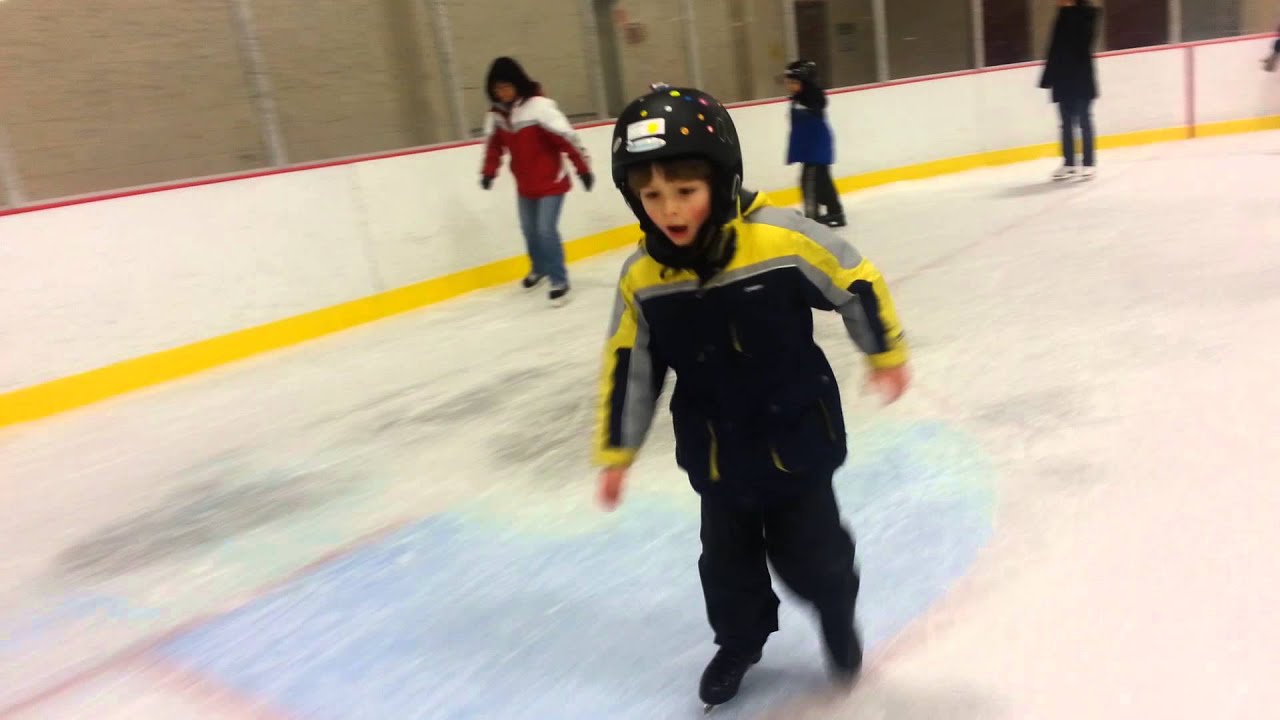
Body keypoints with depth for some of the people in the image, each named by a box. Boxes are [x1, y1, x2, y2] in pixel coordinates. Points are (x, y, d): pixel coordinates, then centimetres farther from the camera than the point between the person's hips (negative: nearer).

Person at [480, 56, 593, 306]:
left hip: (551, 182, -6)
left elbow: (567, 137, -21)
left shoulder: (539, 106, -22)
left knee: (546, 230, -12)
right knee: (529, 230, 17)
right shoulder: (496, 114, -2)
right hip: (525, 185, 6)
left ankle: (559, 281, 2)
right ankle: (539, 268, 43)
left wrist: (584, 168, -20)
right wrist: (489, 171, 6)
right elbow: (494, 144, 13)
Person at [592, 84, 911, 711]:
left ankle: (838, 618, 46)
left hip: (796, 436, -3)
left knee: (809, 551, 13)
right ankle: (739, 642, 47)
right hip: (714, 452, 3)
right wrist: (615, 452, 3)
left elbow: (857, 284, -8)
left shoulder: (784, 239, -25)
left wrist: (885, 353, 5)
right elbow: (627, 367, -3)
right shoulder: (642, 279, -15)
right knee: (726, 559, 18)